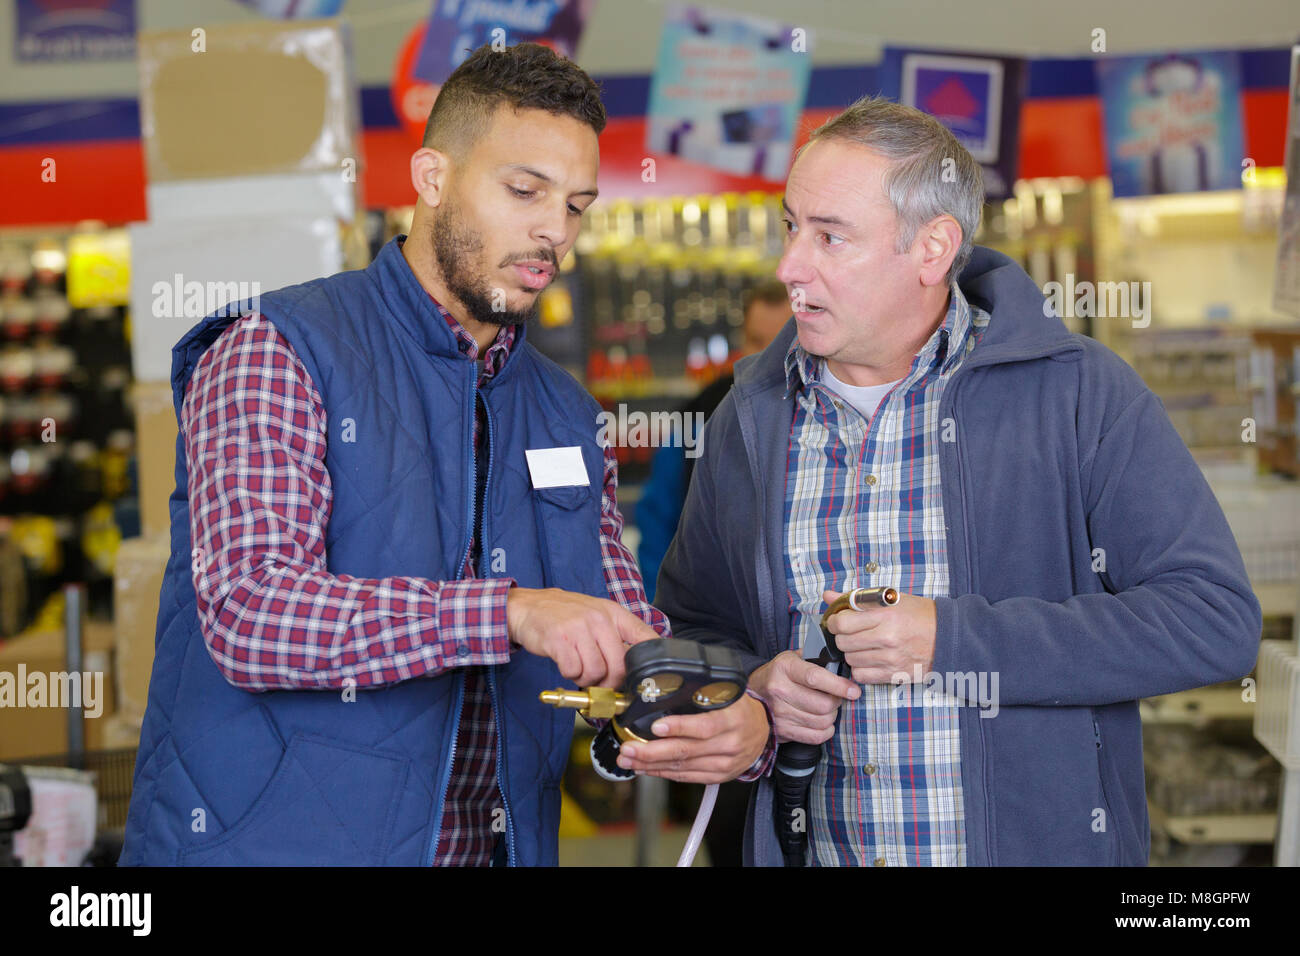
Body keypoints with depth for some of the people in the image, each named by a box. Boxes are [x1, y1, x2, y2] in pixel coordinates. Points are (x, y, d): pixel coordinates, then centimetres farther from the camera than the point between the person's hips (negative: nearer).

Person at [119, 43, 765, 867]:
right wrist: (511, 611, -27)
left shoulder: (565, 419, 12)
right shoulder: (275, 354, -7)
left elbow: (633, 641, 11)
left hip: (494, 845, 5)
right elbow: (249, 614, -19)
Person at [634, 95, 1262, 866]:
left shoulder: (1081, 394, -10)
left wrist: (956, 640, -20)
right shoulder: (752, 417, 3)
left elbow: (1217, 620, -16)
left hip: (1039, 844, -3)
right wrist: (749, 688, -10)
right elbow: (692, 626, 13)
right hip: (807, 843, 3)